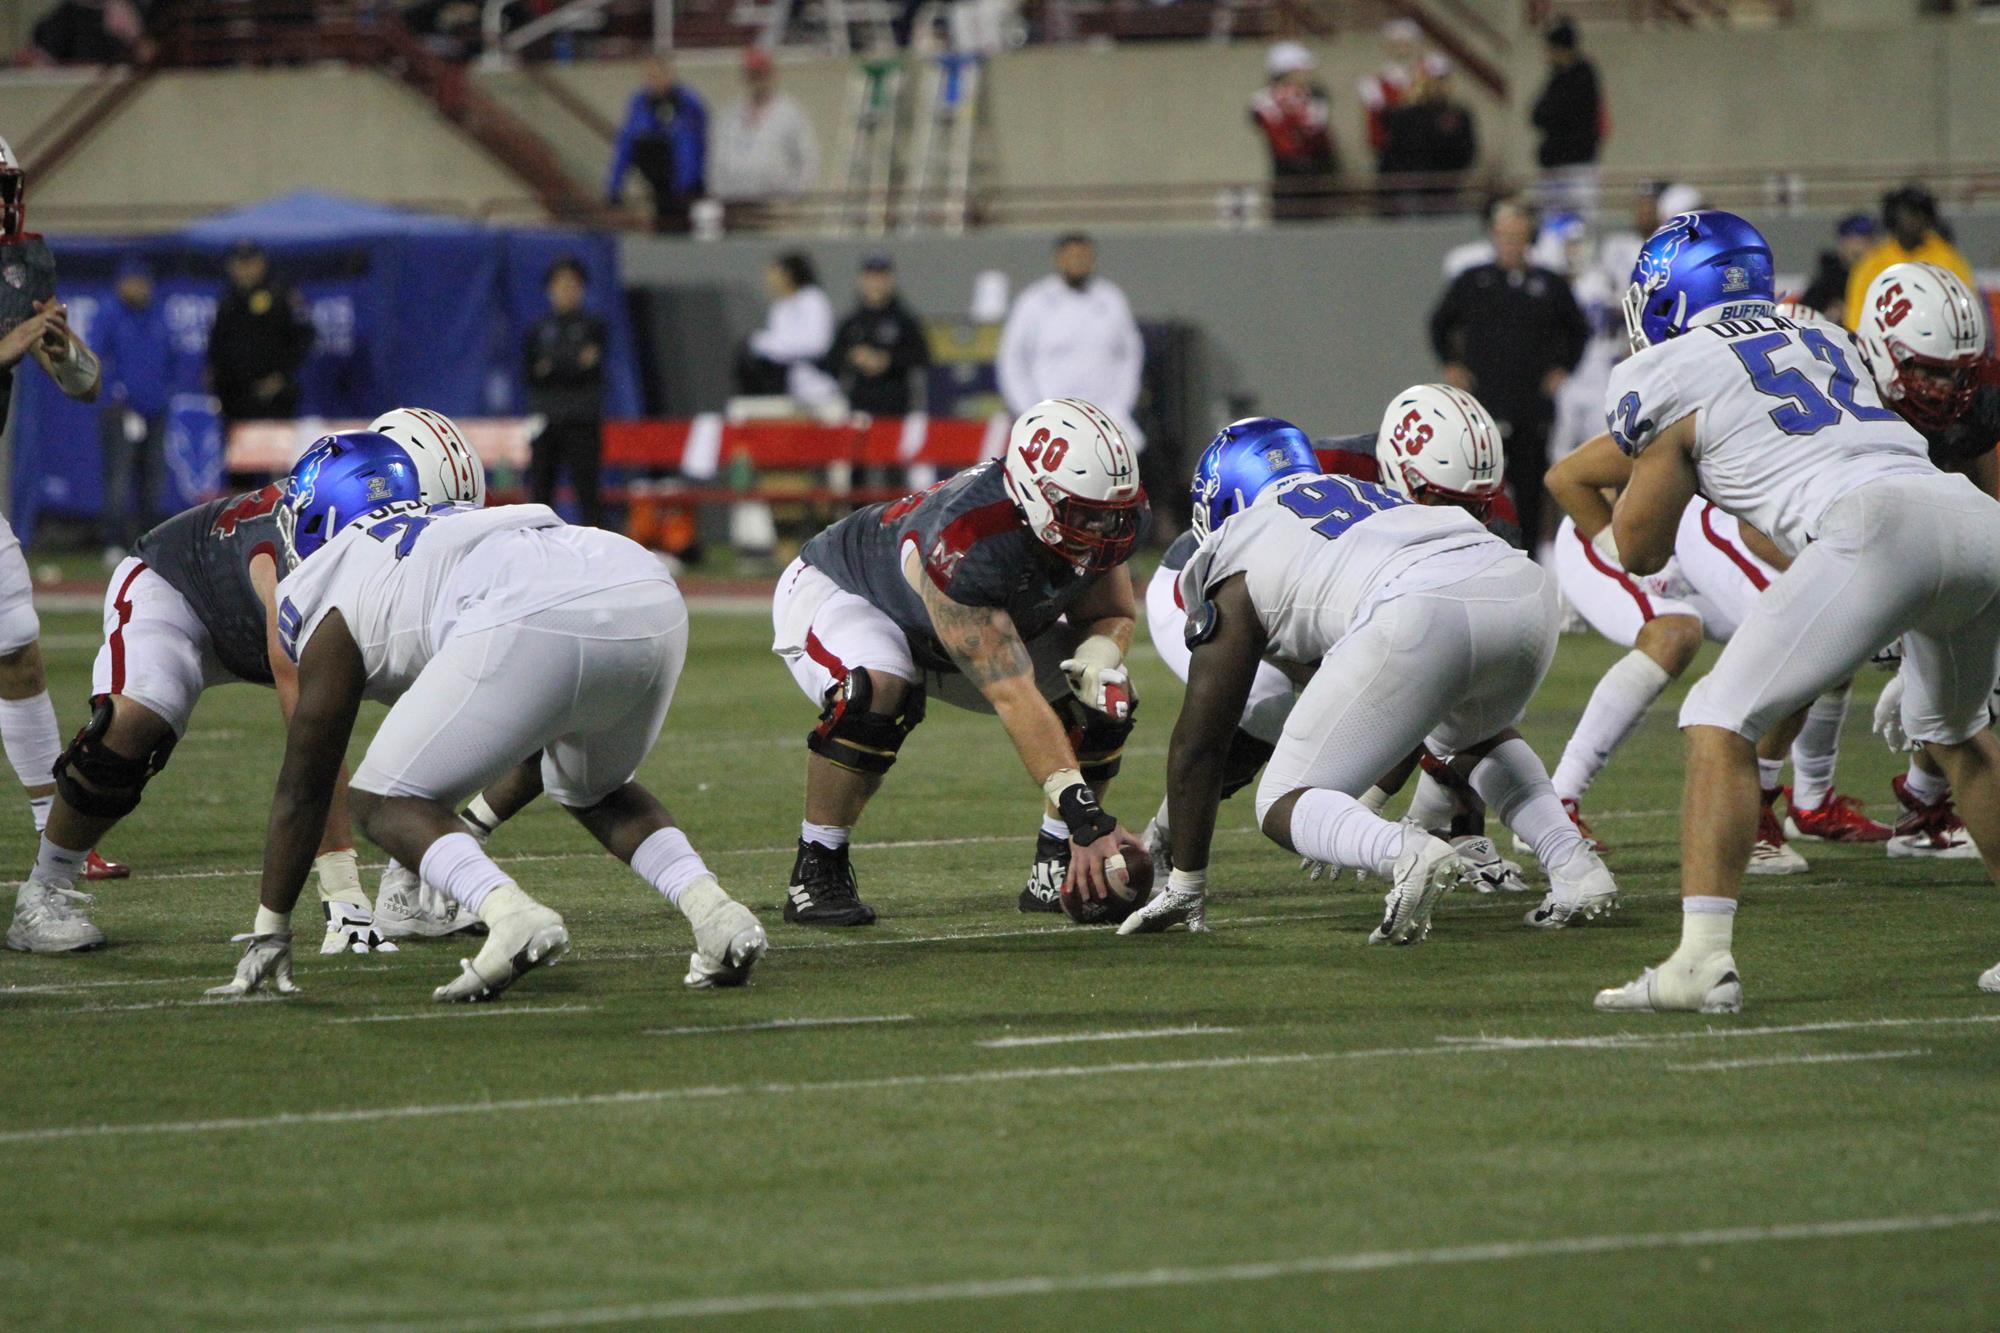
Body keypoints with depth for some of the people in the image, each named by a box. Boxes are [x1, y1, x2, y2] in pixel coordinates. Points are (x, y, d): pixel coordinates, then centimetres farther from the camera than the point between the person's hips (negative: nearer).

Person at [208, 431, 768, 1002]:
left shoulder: (331, 596, 21)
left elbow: (303, 785, 24)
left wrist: (269, 934, 32)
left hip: (534, 628, -7)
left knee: (383, 801, 11)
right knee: (595, 793, 34)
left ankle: (513, 916, -14)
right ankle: (711, 909, 10)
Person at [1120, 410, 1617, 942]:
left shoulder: (1237, 569, 21)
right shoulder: (1362, 493, 40)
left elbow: (1198, 742, 24)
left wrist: (1185, 883, 32)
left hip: (1421, 617, -7)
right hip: (1527, 593, 7)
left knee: (1286, 804, 7)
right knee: (1473, 737, 39)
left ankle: (1407, 854, -23)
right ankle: (1575, 866, 19)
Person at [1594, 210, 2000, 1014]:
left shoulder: (1671, 378, 13)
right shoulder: (1826, 339, 31)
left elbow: (1640, 550, 21)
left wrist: (1651, 451, 38)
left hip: (1876, 525, -6)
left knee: (1722, 722, 0)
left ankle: (1704, 958, -13)